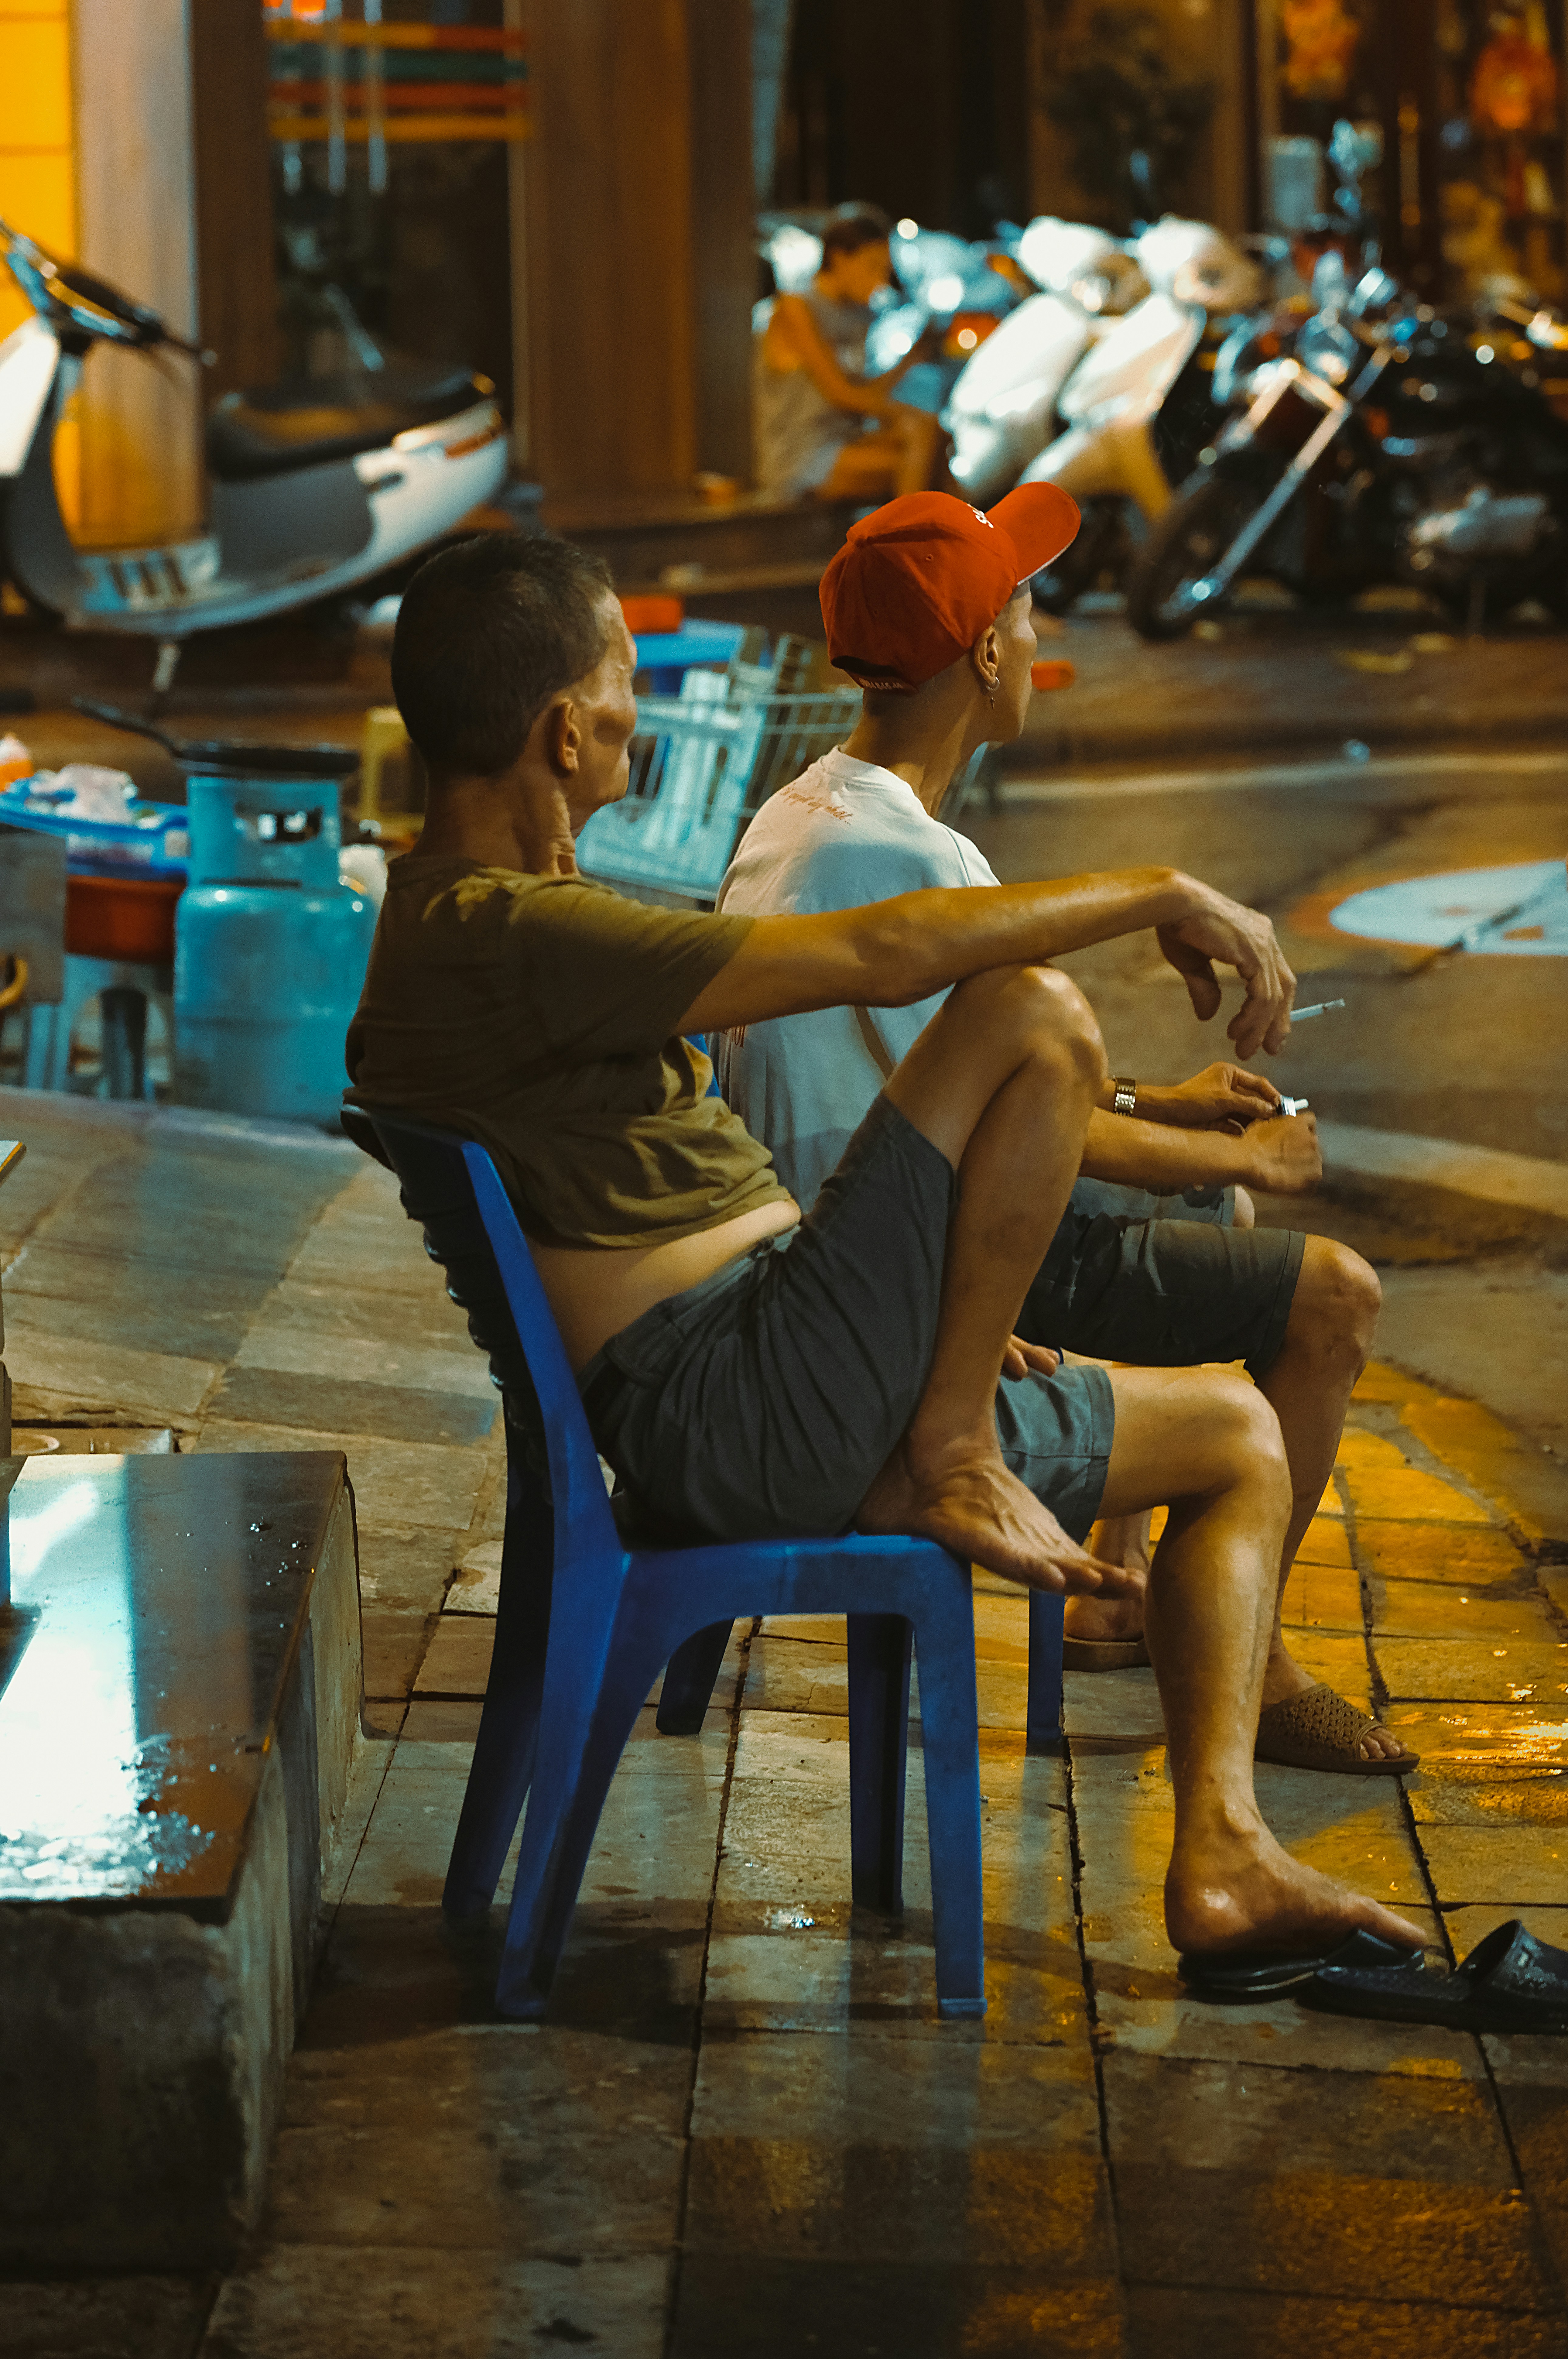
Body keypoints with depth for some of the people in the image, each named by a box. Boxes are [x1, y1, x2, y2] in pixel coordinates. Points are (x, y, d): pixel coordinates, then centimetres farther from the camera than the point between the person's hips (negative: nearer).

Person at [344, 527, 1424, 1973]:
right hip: (742, 1415, -11)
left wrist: (940, 1305, 23)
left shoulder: (456, 919, 17)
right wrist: (1166, 896, -10)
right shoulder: (510, 934, -18)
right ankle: (948, 1464, -10)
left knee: (1238, 1430, 17)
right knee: (1035, 1015, -20)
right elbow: (883, 953, -21)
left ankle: (1222, 1857, 4)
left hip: (771, 1405, 11)